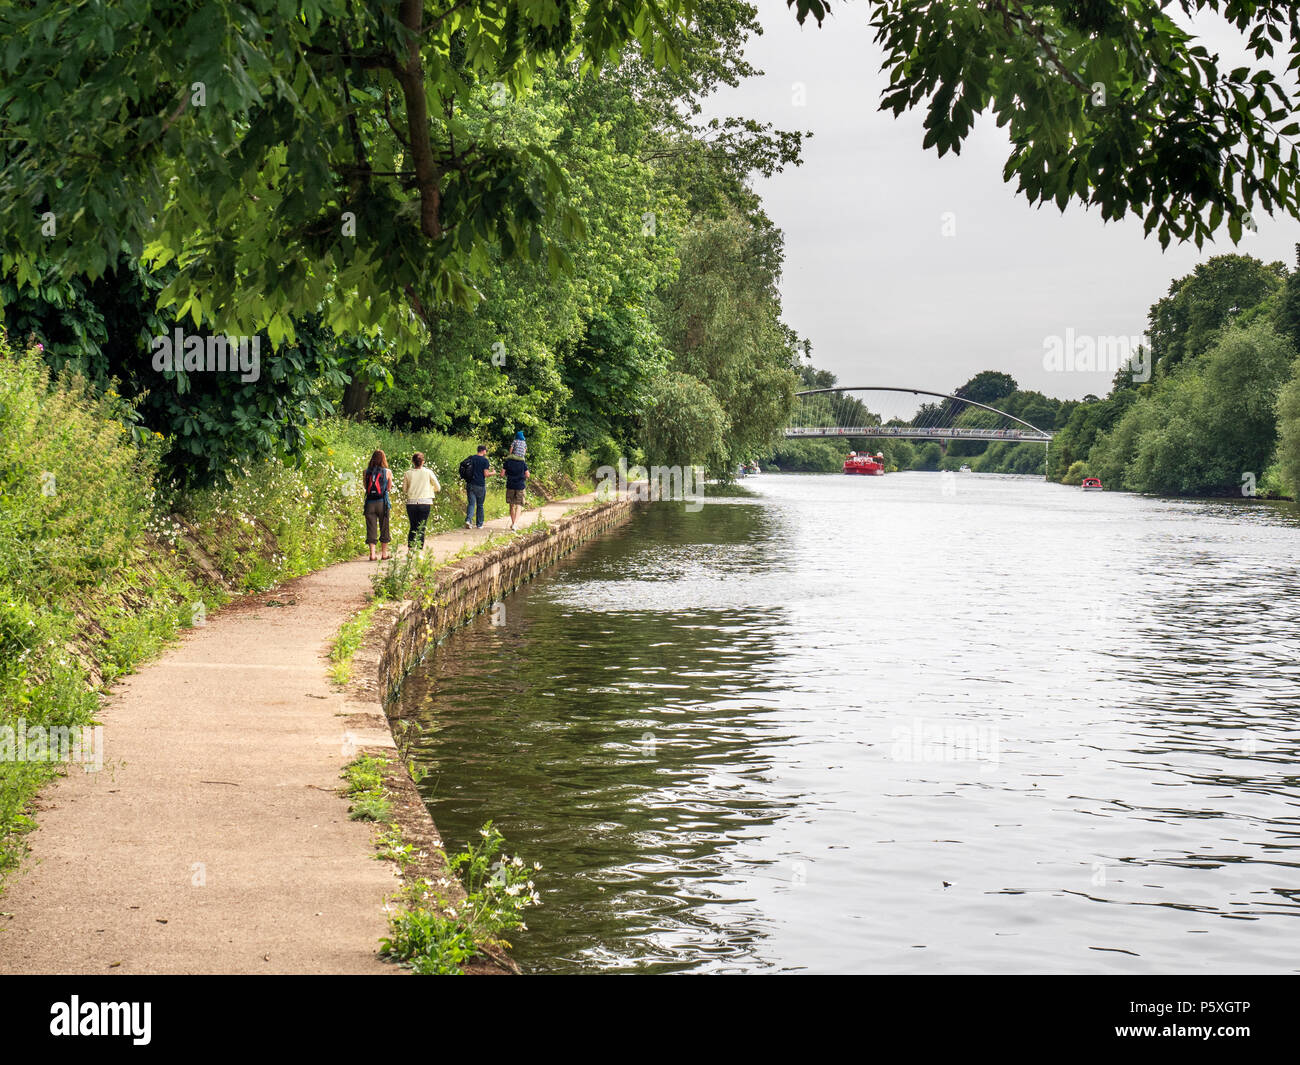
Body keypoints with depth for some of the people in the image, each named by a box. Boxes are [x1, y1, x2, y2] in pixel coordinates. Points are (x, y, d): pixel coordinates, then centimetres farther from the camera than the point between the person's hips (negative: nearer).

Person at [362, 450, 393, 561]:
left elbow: (365, 486, 9)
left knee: (371, 528, 5)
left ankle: (372, 554, -1)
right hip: (382, 502, -1)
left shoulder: (366, 472, 2)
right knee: (384, 528, 10)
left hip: (369, 502, 1)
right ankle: (384, 554, 15)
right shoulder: (387, 472, -2)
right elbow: (389, 488, 7)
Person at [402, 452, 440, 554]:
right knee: (421, 528, 3)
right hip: (425, 503, -2)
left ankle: (410, 548, 5)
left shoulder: (407, 474, 2)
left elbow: (404, 490, 8)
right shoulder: (428, 472, -1)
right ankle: (419, 549, 0)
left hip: (411, 503, 2)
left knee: (413, 527, 13)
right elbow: (438, 488, 6)